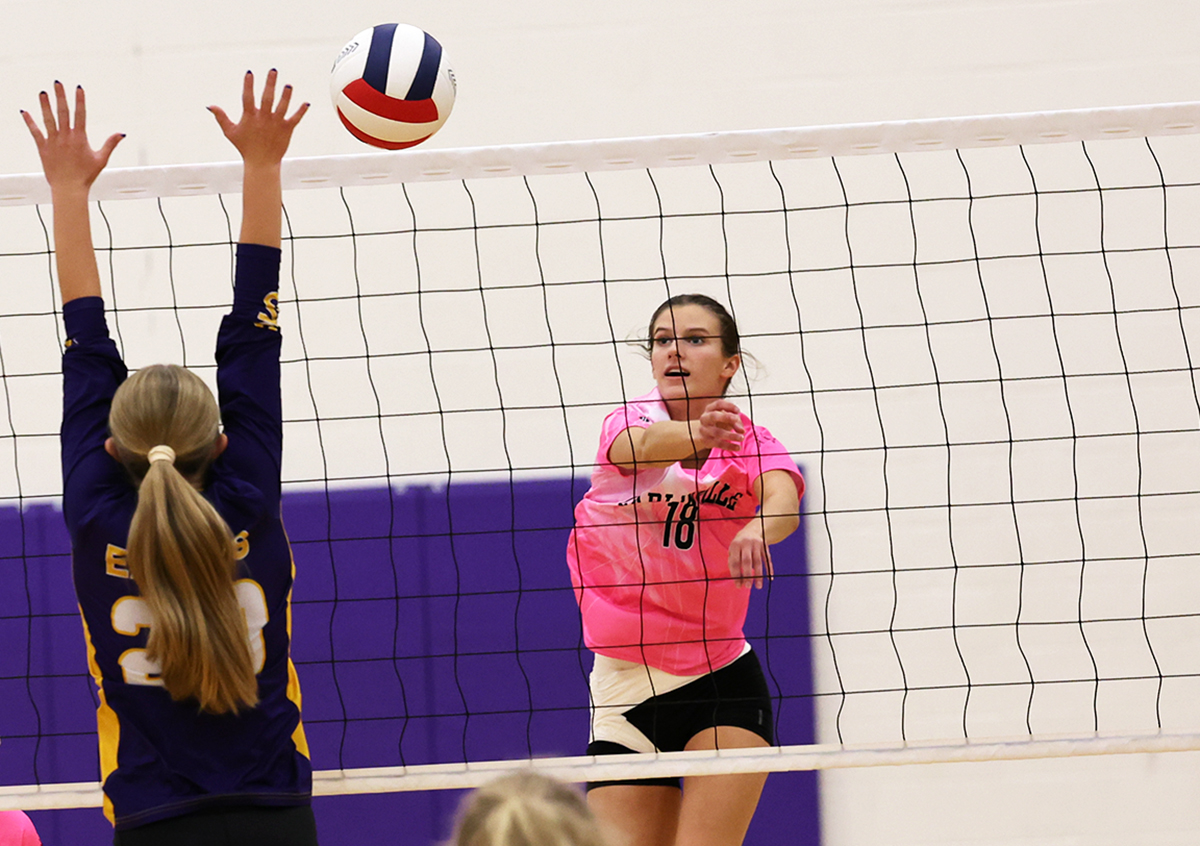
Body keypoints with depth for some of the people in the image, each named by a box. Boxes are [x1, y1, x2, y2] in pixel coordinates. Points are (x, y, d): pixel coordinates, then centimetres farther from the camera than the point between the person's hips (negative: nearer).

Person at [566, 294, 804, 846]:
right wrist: (693, 435, -54)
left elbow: (783, 499, -25)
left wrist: (757, 531, -50)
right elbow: (644, 445, -29)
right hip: (624, 691, 1)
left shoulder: (749, 444, -2)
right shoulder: (626, 424, -4)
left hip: (723, 682, -1)